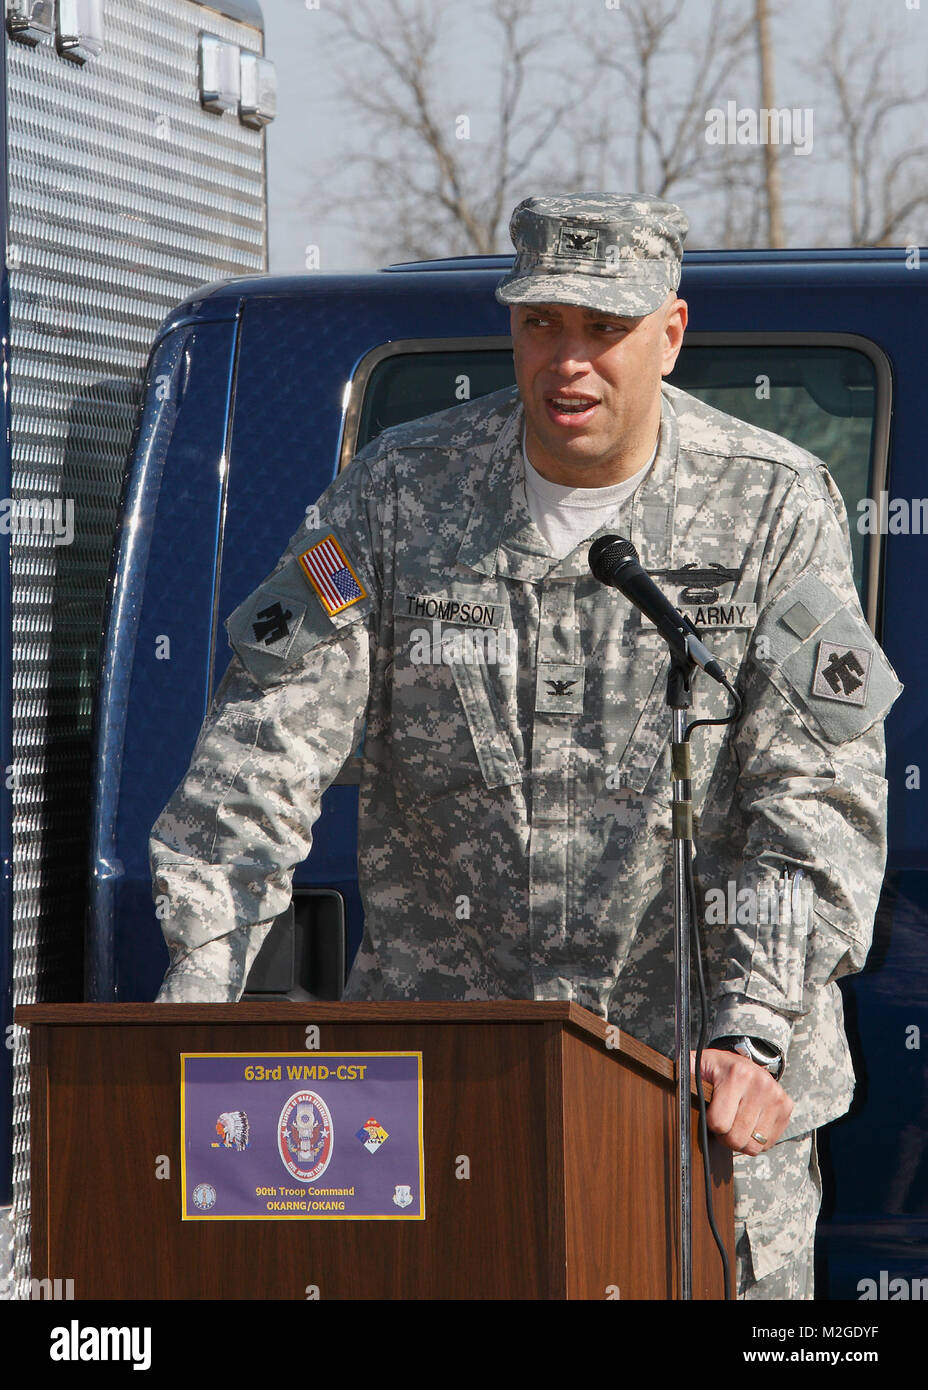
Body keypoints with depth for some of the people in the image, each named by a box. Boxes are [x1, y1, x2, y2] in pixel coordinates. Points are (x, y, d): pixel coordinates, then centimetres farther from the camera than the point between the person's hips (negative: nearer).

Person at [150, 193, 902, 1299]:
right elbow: (272, 730, -7)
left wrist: (754, 1035, -21)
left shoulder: (776, 509, -4)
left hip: (700, 1075, -1)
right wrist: (201, 979, -20)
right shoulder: (399, 490, -1)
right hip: (442, 1062, 1)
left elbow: (819, 795, -9)